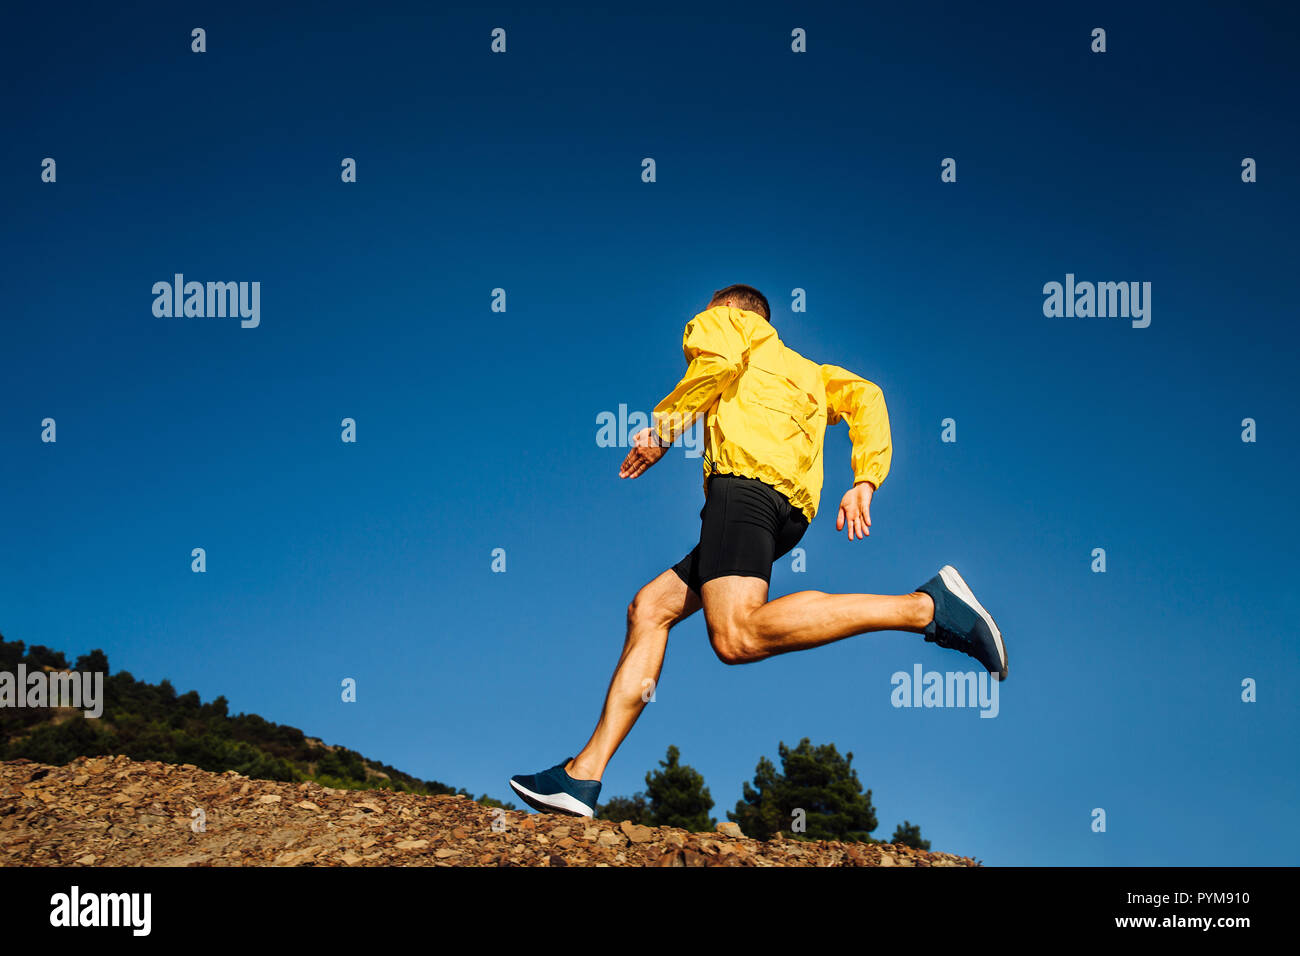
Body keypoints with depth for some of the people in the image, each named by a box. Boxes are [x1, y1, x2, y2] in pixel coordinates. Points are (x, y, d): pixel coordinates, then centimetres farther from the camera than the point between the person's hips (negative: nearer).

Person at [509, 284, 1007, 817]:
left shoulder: (724, 321, 22)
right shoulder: (805, 371, 40)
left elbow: (720, 360, -3)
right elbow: (864, 396, 23)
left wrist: (664, 426, 5)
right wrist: (865, 483, 11)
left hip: (748, 473, -9)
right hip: (794, 508, 9)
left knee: (737, 637, -30)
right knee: (649, 609, 9)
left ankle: (927, 607, -32)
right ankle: (584, 775, 1)